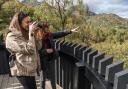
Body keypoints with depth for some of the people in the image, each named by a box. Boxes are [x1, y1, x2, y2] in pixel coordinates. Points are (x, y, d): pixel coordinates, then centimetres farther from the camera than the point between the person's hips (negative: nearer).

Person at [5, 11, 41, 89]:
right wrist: (31, 33, -21)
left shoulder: (25, 34, 9)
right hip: (23, 70, -8)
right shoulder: (12, 36, -16)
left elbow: (36, 48, 10)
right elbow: (29, 50, -24)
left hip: (29, 69, 8)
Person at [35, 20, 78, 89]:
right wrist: (46, 51, -22)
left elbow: (59, 34, 3)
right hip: (43, 61, -6)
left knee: (52, 76, 19)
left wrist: (70, 31, 2)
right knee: (43, 76, 14)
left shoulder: (49, 35, -3)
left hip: (50, 59, 6)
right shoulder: (37, 38, -20)